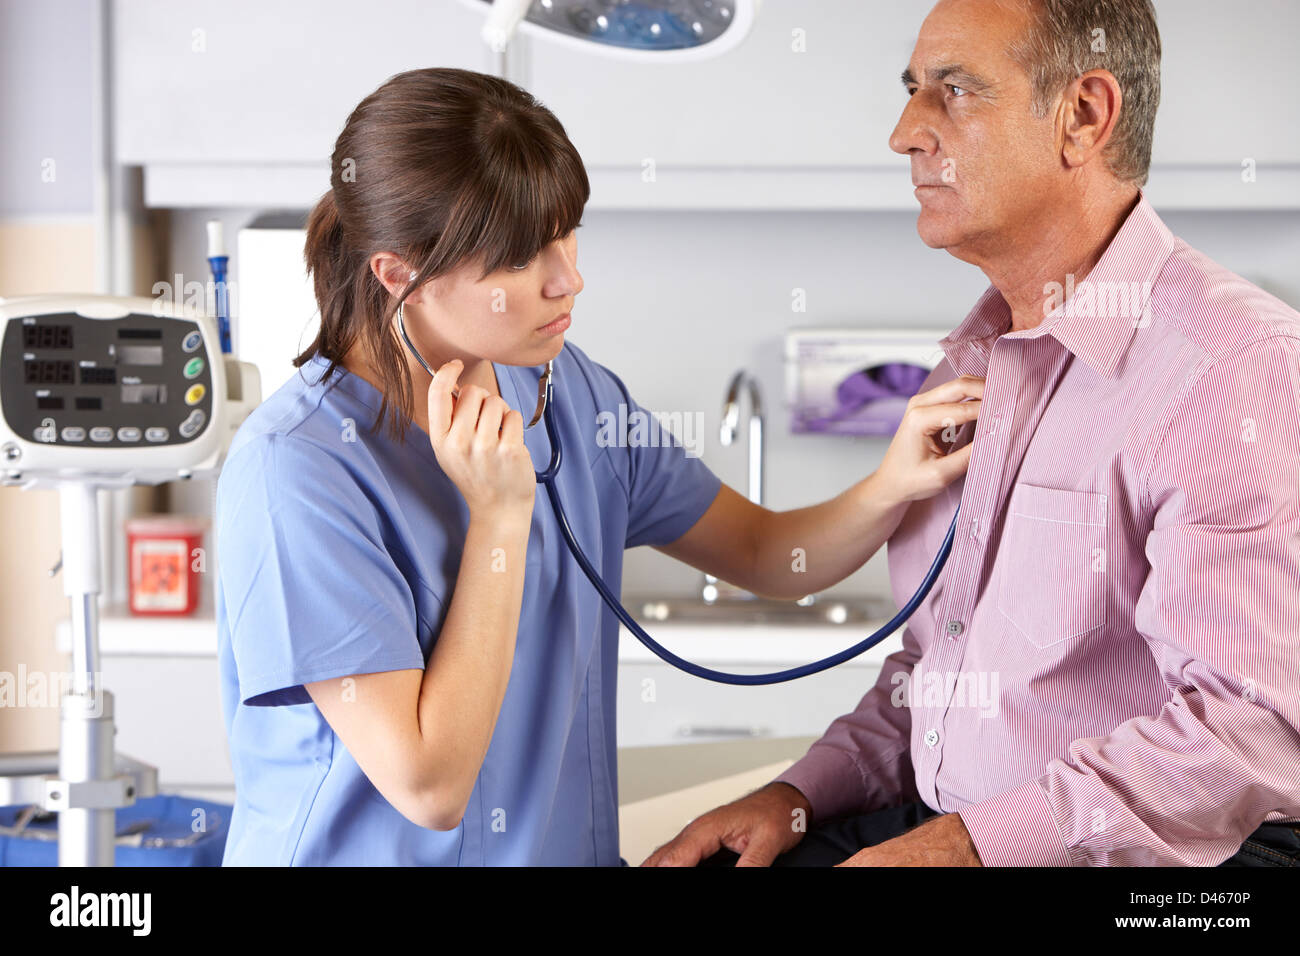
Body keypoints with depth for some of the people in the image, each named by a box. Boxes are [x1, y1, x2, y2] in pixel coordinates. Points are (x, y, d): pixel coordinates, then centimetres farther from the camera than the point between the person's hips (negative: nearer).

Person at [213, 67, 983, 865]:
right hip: (366, 853, -3)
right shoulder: (296, 469, -17)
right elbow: (429, 786, -18)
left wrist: (892, 486, -7)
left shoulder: (570, 393, 2)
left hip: (569, 846, 3)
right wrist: (501, 514, -18)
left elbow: (767, 554, 12)